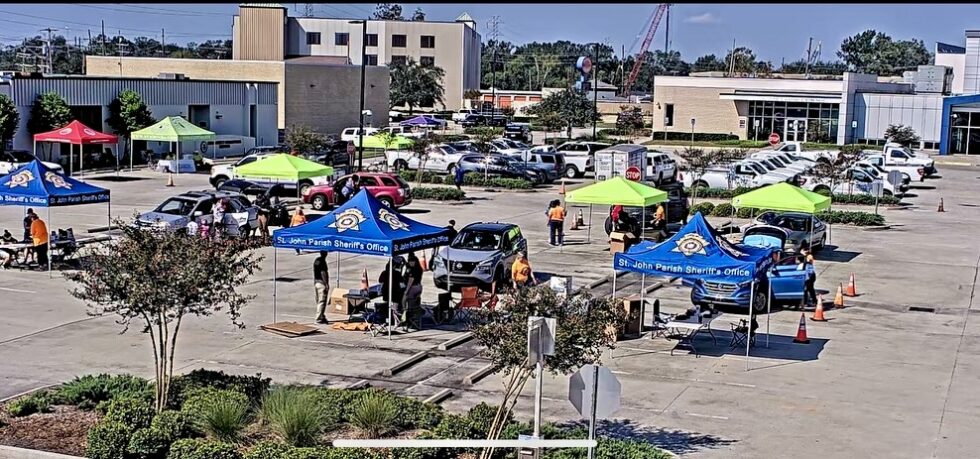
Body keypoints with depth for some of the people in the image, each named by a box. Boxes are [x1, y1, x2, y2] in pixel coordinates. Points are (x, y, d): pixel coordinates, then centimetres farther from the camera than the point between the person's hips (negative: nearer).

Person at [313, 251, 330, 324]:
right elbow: (323, 273, -20)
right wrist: (326, 284, -18)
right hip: (322, 283, -9)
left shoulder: (316, 260, 11)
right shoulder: (322, 261, -17)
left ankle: (322, 317, 21)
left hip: (316, 282, 10)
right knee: (322, 301, -6)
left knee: (319, 301, 14)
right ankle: (319, 319, -6)